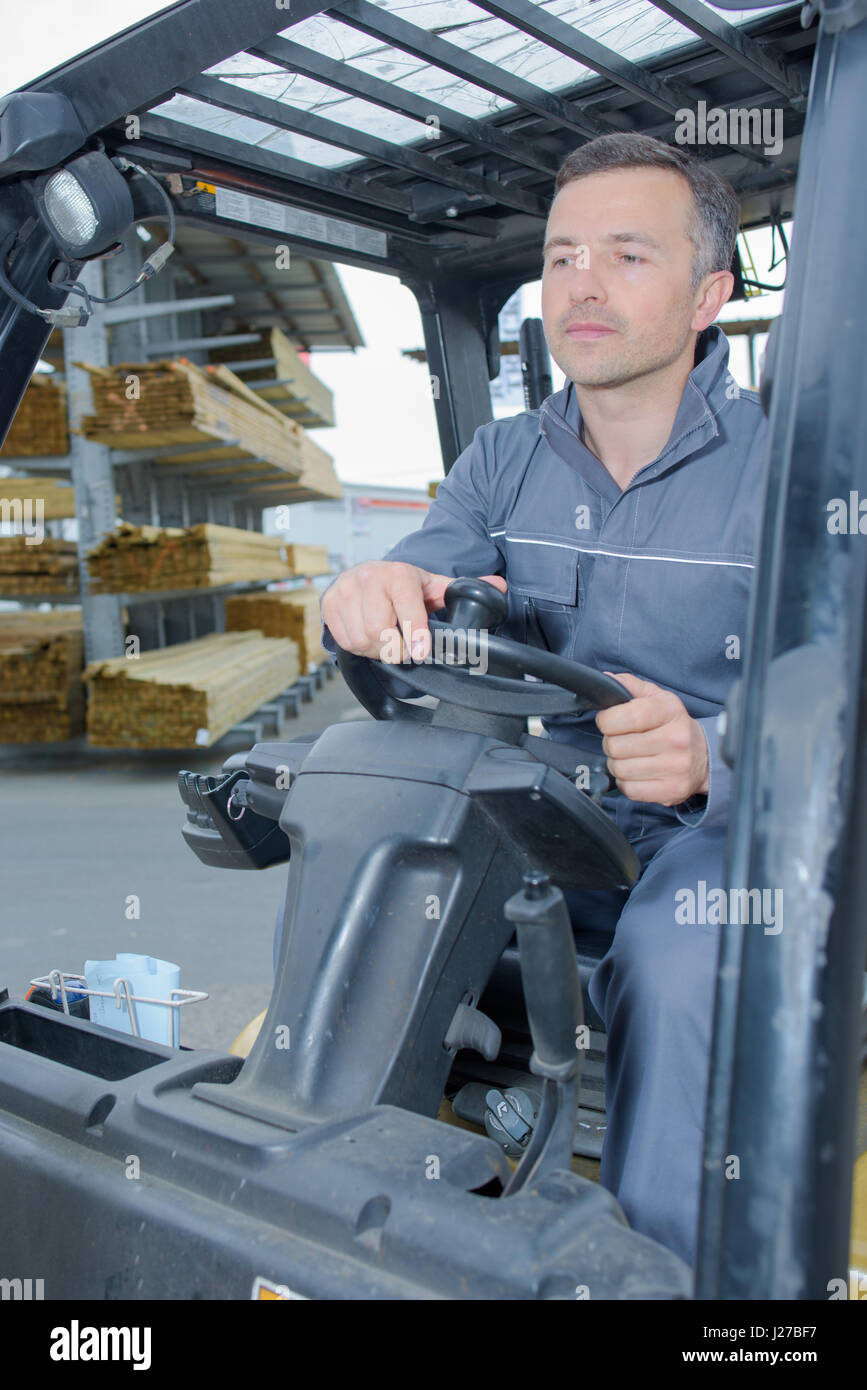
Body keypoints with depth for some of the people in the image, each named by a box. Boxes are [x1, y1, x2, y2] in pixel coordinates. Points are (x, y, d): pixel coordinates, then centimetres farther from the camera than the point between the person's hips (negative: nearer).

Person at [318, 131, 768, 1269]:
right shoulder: (504, 460, 7)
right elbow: (416, 597, -5)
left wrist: (707, 758, -37)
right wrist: (370, 597, -32)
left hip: (716, 828, -3)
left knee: (674, 957, -34)